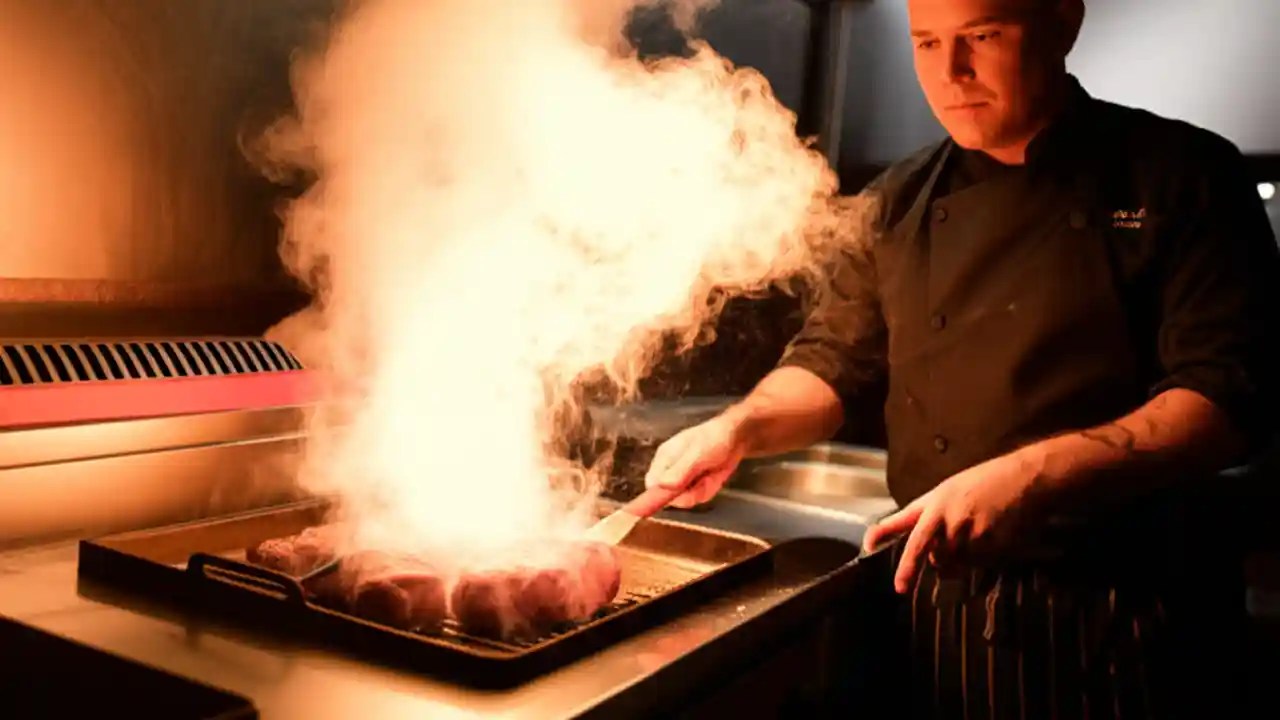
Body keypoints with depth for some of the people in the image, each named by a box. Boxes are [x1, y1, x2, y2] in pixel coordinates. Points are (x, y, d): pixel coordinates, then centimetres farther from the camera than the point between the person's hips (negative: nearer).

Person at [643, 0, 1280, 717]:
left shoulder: (1180, 175, -8)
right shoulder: (900, 201, 6)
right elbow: (832, 361, 11)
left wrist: (1031, 475, -29)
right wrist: (741, 427, -9)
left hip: (1120, 618, -3)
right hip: (936, 599, 4)